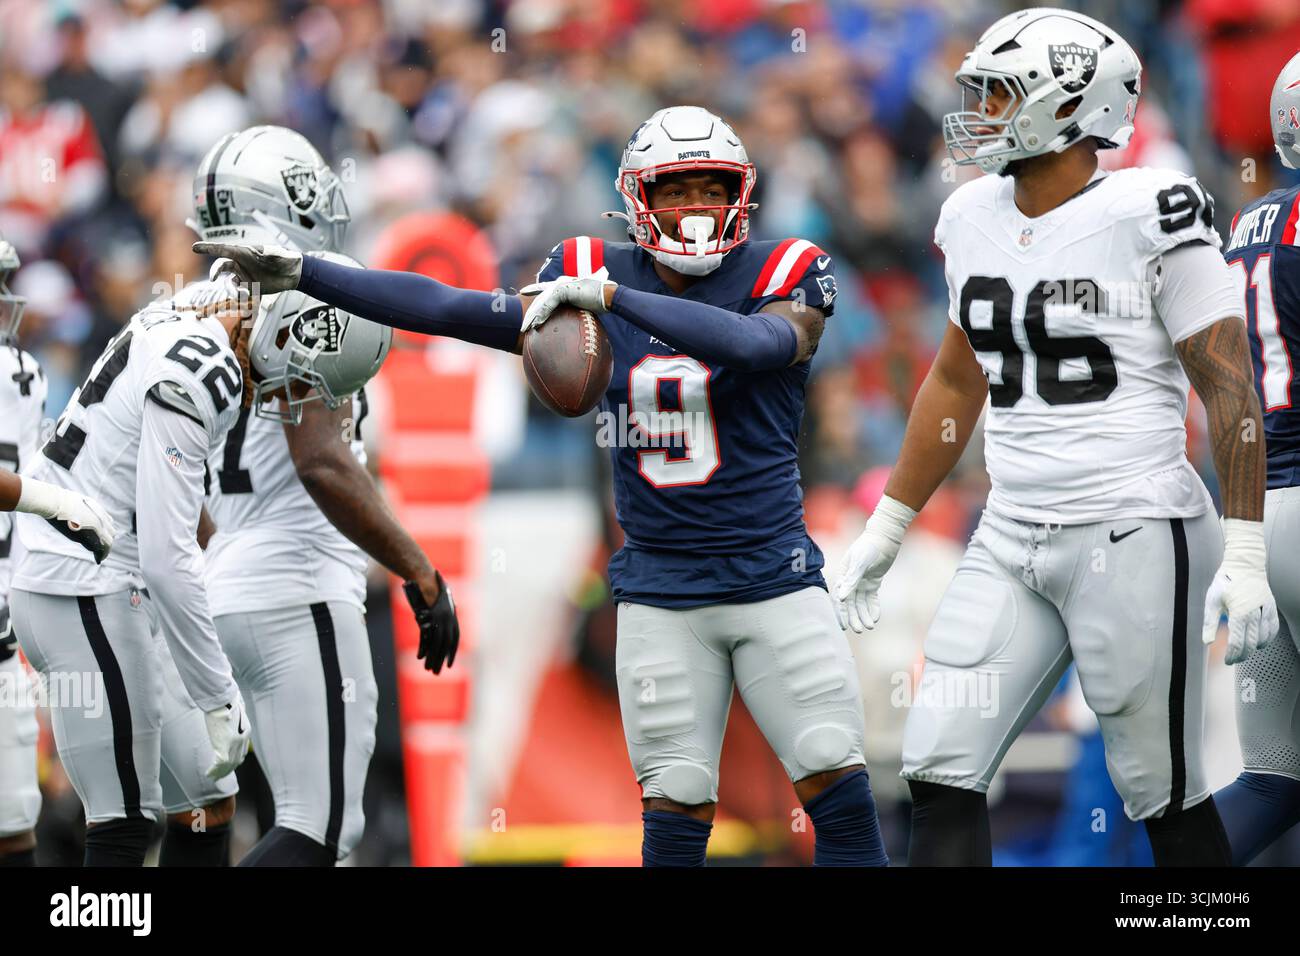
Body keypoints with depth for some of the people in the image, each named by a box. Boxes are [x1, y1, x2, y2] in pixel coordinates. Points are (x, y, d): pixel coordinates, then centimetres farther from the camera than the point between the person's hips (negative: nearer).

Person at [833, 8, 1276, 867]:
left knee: (1164, 797, 1)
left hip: (1133, 538, -7)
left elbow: (1230, 391, -11)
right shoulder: (976, 219, 9)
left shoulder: (1151, 216, -12)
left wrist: (1244, 559, -15)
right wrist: (887, 528, 24)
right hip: (1011, 541, 7)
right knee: (939, 774, -1)